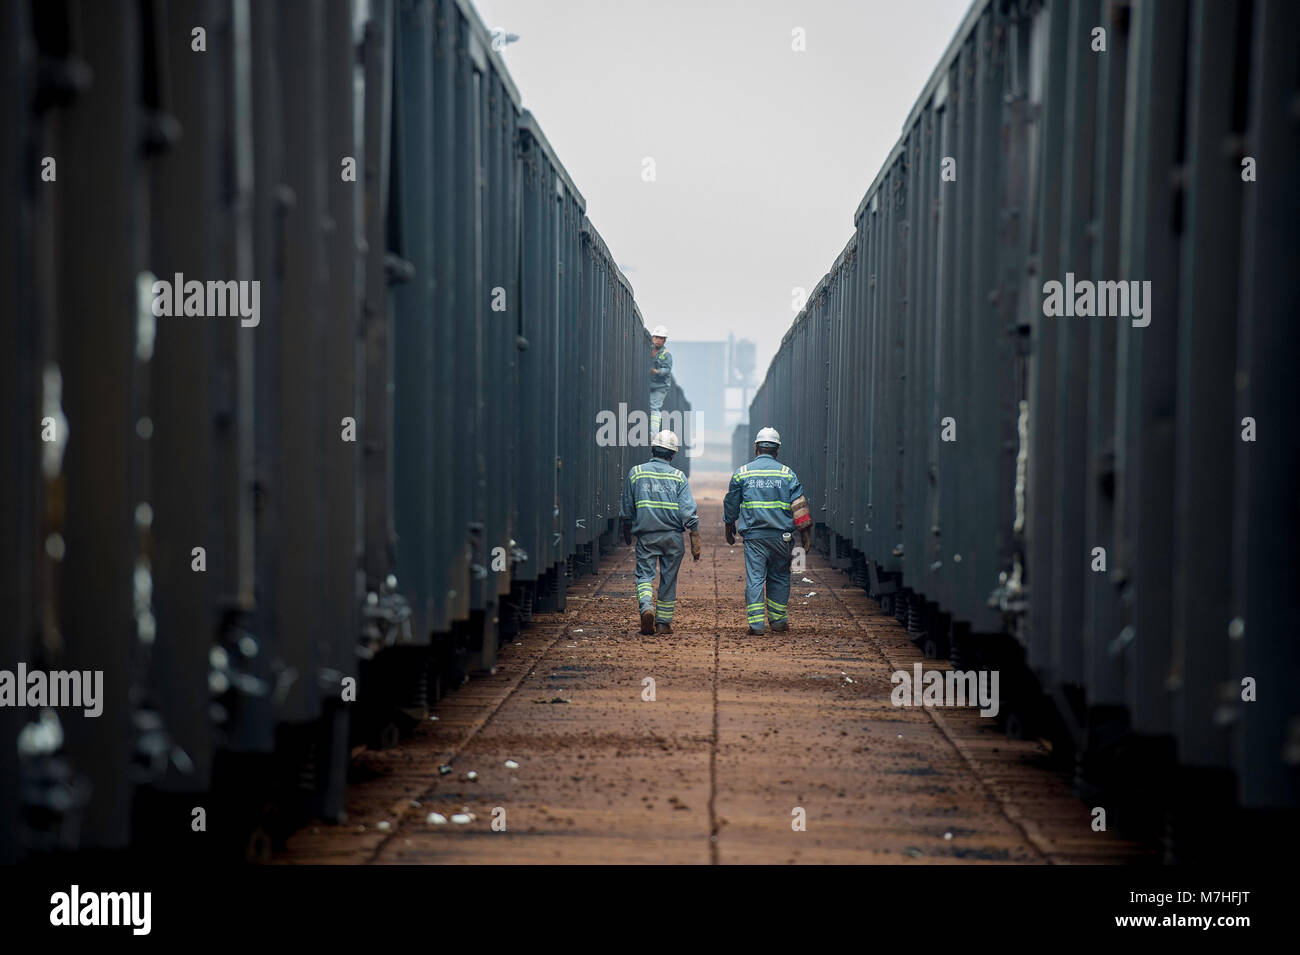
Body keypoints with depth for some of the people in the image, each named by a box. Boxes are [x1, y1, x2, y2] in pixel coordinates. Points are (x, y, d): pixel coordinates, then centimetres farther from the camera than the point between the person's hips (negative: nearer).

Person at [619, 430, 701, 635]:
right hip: (673, 535, 0)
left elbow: (626, 510, 8)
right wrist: (695, 542, -4)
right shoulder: (678, 477, -1)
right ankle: (664, 622, 15)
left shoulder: (636, 473, 2)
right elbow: (689, 512, -7)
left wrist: (627, 533, 23)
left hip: (646, 535, 0)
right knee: (669, 579, 11)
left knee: (644, 574, 2)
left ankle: (646, 607, -25)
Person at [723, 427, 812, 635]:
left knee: (754, 578, -1)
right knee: (779, 577, 13)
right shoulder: (786, 473, 2)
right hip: (781, 534, 0)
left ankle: (756, 621, -8)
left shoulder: (742, 473, 4)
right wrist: (805, 532, 3)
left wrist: (729, 528, 26)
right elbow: (799, 505, -1)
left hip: (753, 535, 0)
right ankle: (778, 620, 17)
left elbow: (730, 504, 12)